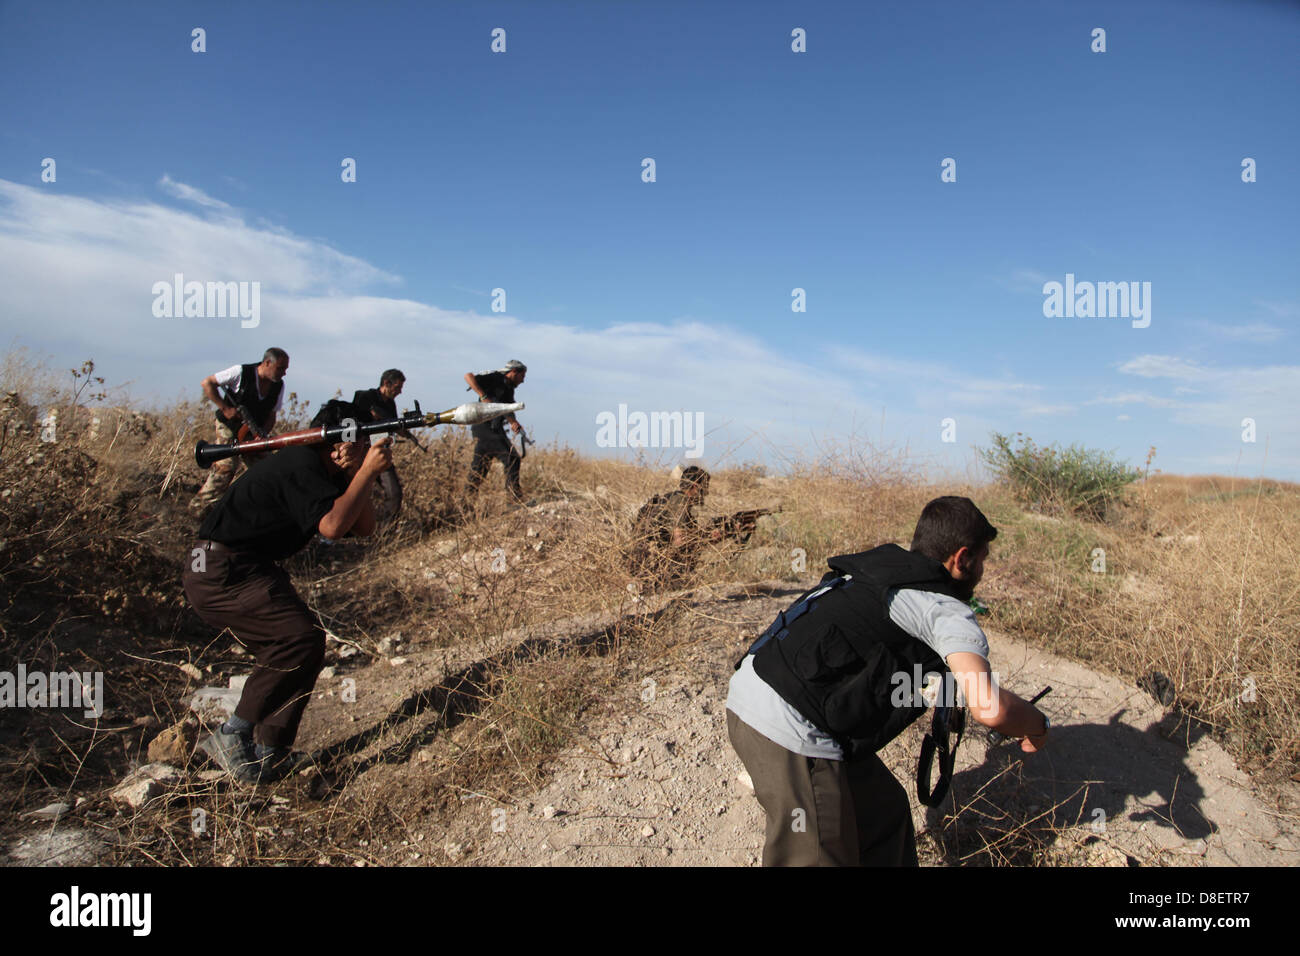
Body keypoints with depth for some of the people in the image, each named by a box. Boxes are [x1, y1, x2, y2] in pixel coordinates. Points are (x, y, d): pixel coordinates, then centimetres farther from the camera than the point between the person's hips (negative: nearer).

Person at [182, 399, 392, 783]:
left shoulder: (320, 469, 13)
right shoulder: (301, 465, -17)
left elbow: (363, 526, 9)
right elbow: (332, 525, -30)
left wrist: (356, 473, -4)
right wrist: (367, 470, -22)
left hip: (242, 570, 11)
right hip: (223, 574, -11)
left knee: (303, 645, 8)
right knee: (301, 638, -21)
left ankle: (271, 752, 14)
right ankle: (233, 737, -9)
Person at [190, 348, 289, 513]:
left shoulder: (279, 385, 0)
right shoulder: (241, 373, -16)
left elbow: (272, 416, 5)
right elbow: (207, 383, -9)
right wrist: (225, 408, -17)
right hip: (228, 430, -5)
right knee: (224, 468, -17)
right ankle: (200, 506, -6)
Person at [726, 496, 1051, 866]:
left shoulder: (878, 566, 17)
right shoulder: (946, 609, -6)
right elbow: (990, 709, -19)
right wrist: (1037, 724, 4)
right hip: (788, 729, -9)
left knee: (882, 810, 23)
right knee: (820, 855, 6)